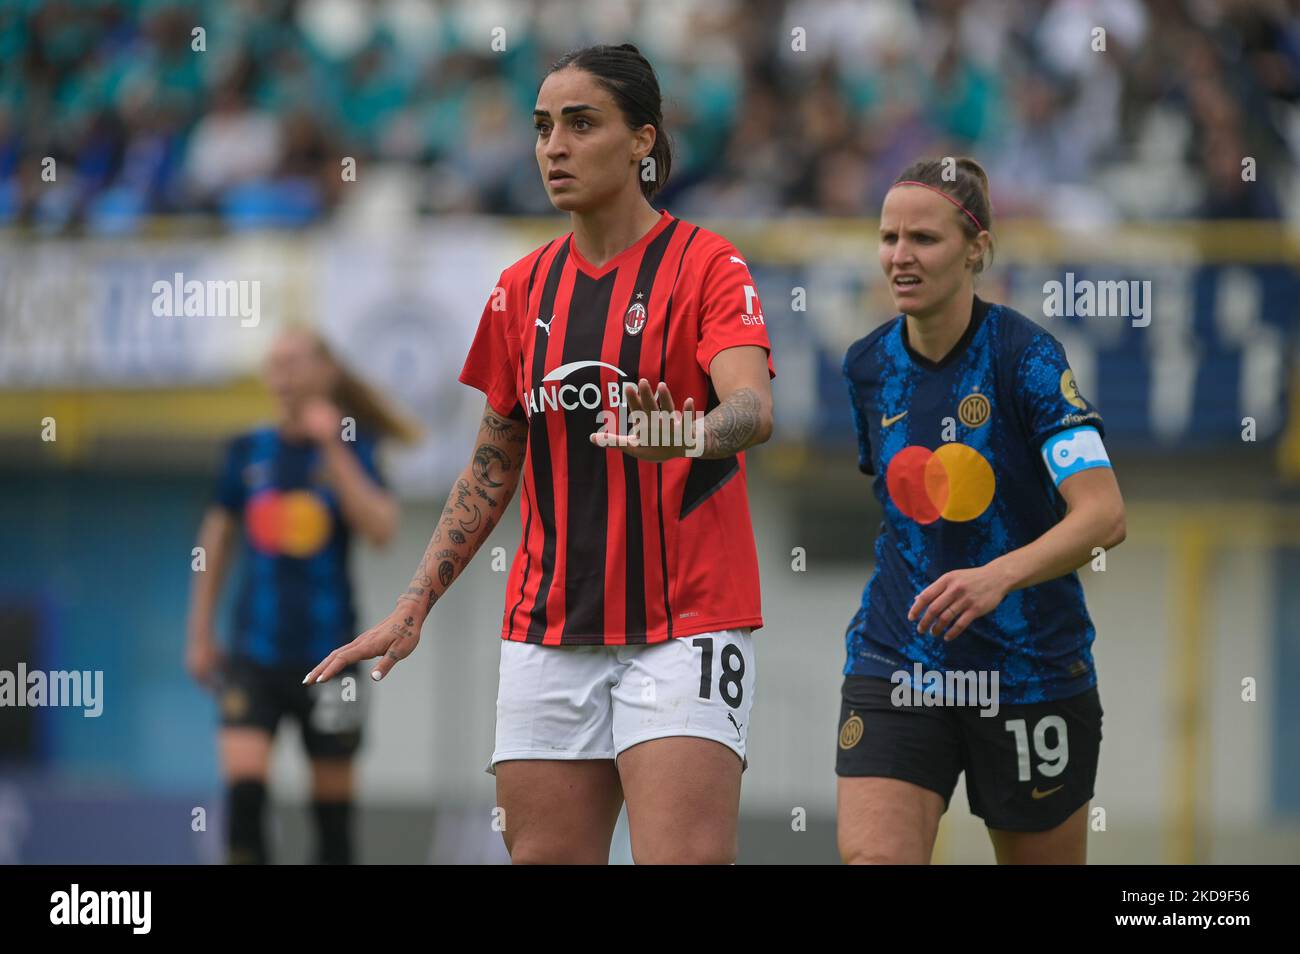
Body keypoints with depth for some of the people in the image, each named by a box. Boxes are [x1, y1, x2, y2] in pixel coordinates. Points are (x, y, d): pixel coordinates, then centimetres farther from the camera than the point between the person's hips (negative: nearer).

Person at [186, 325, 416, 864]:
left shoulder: (352, 450, -3)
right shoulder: (247, 453, 5)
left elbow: (381, 530, -19)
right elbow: (216, 540, 14)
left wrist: (334, 450, -21)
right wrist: (200, 634, 13)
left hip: (327, 655, -2)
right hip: (254, 652, 2)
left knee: (333, 797, 6)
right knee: (243, 784, -15)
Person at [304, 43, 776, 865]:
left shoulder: (706, 266, -5)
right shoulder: (523, 289, 11)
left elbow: (752, 407, -23)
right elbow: (492, 467, 18)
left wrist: (689, 435, -45)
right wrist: (412, 611, 12)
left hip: (684, 621, -5)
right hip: (550, 630, 5)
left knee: (683, 857, -17)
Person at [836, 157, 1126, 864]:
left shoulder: (1024, 355, -14)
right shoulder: (867, 366, 2)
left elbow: (1104, 515, -24)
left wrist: (999, 576, -38)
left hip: (1030, 669, -3)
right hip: (897, 666, 3)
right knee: (871, 858, -16)